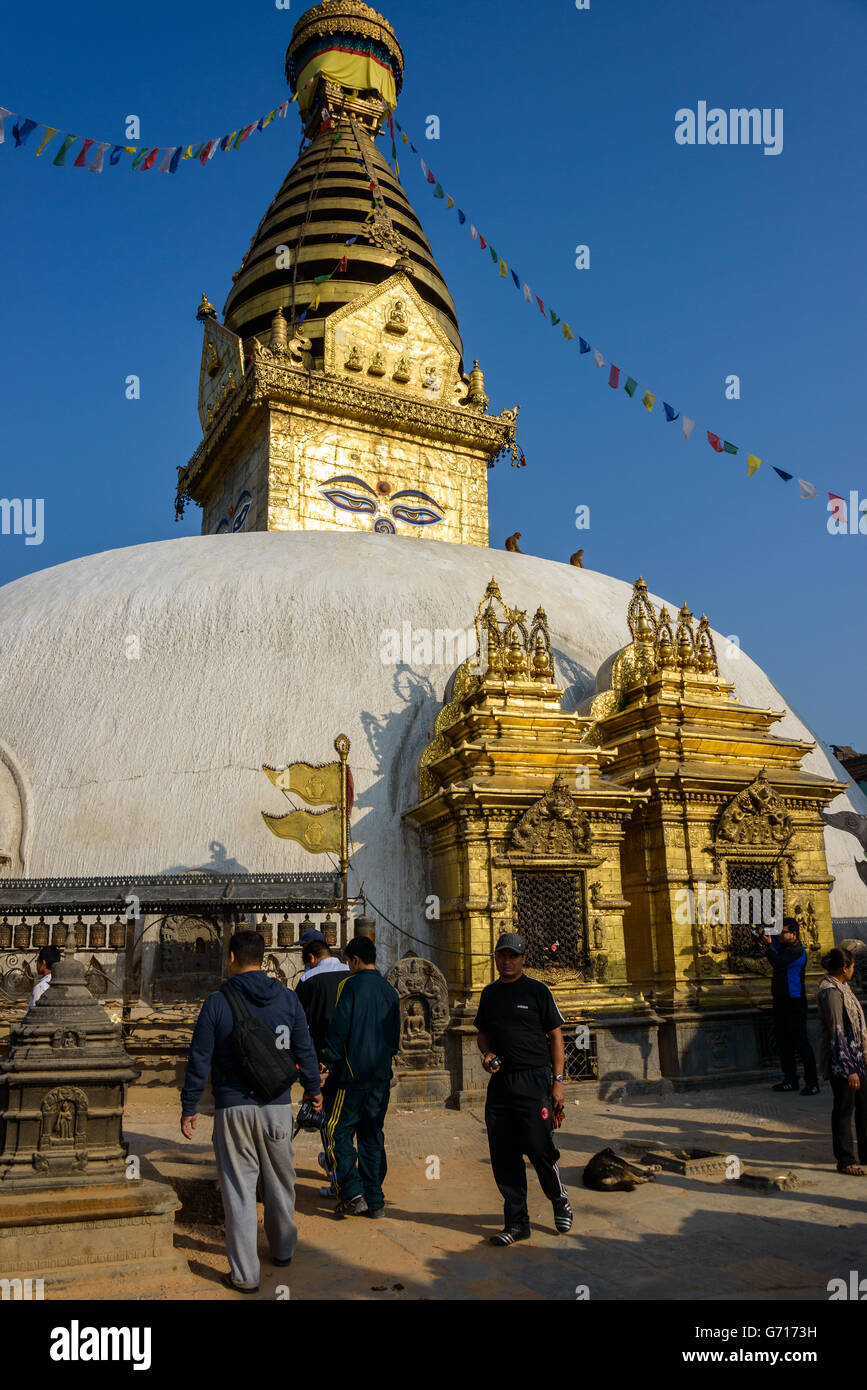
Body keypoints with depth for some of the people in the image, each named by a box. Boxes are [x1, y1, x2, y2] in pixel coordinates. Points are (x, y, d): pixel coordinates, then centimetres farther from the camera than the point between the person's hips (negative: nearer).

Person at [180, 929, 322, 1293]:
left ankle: (244, 1273, 11)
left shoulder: (217, 1002, -8)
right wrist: (313, 1089, 20)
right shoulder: (287, 999, -1)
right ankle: (283, 1248, 37)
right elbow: (304, 1051, 5)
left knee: (239, 1189, 7)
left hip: (233, 1110, -3)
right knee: (280, 1182, 19)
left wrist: (189, 1107, 4)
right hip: (277, 1106, 3)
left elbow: (199, 1059, -6)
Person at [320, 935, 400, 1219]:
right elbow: (396, 1035, 15)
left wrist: (327, 1065, -6)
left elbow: (338, 1030, -13)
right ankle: (374, 1200, 14)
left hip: (353, 1074, -6)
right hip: (381, 1075, 6)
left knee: (338, 1132, 4)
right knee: (372, 1134, 12)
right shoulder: (389, 990, 10)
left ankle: (353, 1194, -5)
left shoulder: (350, 985, -8)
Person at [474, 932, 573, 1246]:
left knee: (538, 1146, -6)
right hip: (500, 1081, 5)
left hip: (534, 1081, -5)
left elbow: (555, 1036, -1)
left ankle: (560, 1202, 21)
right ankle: (517, 1222, 17)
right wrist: (486, 1053, 0)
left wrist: (558, 1081, -6)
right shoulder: (489, 993, 12)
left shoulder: (537, 990, -2)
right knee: (503, 1154, 4)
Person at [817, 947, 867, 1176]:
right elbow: (837, 1034, -24)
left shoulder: (841, 986, 9)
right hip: (842, 1061, -9)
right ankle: (845, 1161, 14)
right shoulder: (831, 992, -23)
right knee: (844, 1110, 2)